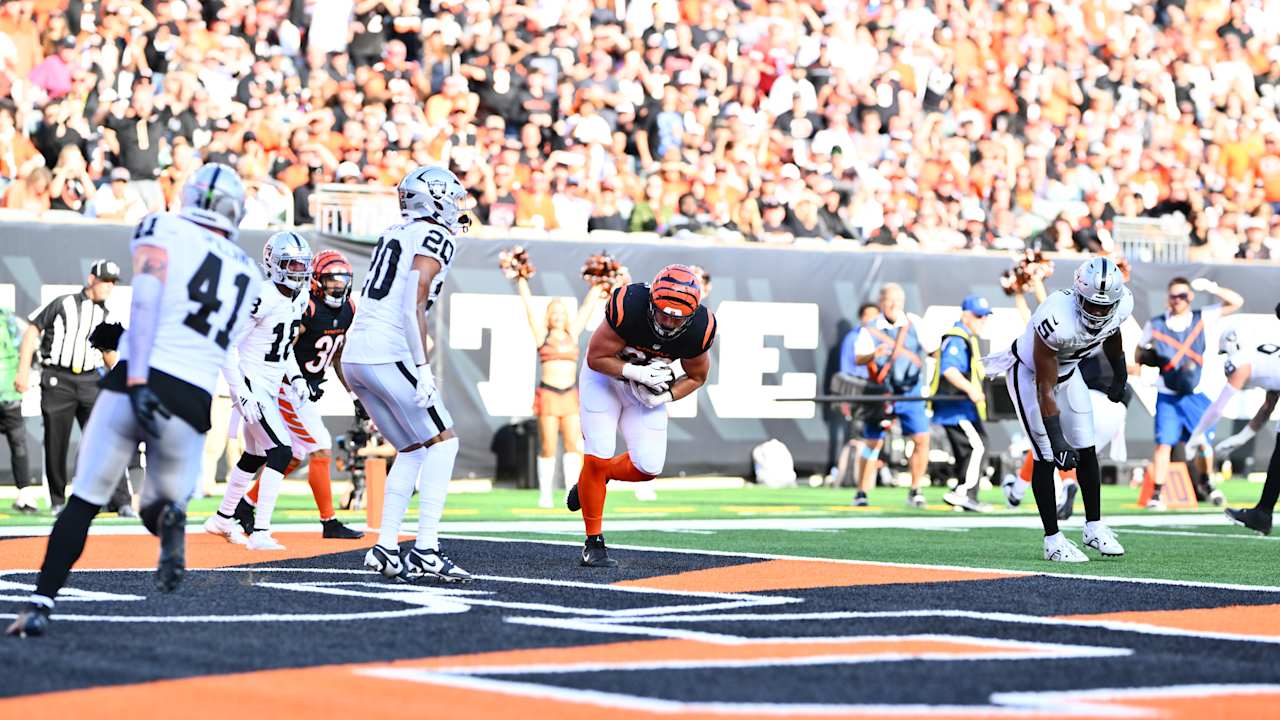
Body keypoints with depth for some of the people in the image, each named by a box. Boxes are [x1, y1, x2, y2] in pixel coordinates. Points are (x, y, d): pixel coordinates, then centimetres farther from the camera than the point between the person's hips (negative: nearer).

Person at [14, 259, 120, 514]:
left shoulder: (107, 318, 14)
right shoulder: (62, 304, 1)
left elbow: (110, 354, 22)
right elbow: (32, 331, 0)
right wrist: (24, 370, -7)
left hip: (90, 382, 3)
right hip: (57, 381, -3)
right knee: (56, 443, 1)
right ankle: (57, 501, 13)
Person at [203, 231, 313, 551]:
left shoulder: (299, 300, 6)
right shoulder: (260, 299, -21)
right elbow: (227, 347, -20)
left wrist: (295, 377, 6)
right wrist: (242, 394, -24)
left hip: (270, 387, 9)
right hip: (250, 385, -9)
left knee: (256, 456, 20)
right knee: (281, 452, -18)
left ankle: (222, 519, 39)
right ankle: (260, 533, -17)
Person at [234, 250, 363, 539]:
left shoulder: (348, 310, 4)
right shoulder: (306, 309, -22)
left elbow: (337, 356, 15)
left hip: (308, 388, 9)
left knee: (292, 457, 13)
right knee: (321, 450, -10)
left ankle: (246, 505, 24)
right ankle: (329, 522, -4)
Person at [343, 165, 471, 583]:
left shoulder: (393, 235, 21)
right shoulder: (435, 238, -5)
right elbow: (413, 305, -15)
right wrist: (423, 367, -18)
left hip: (354, 357, 8)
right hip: (389, 356, -8)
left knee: (413, 449, 15)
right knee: (442, 442, -2)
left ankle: (386, 548, 8)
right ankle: (426, 549, -10)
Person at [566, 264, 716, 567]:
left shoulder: (699, 330, -25)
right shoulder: (628, 307, -36)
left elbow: (696, 376, -5)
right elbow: (596, 357, -22)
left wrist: (666, 396, -21)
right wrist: (635, 371, -34)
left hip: (648, 386, 3)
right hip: (604, 375, -3)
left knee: (648, 467, -6)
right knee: (598, 456, -13)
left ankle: (596, 478, 26)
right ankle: (594, 543, 0)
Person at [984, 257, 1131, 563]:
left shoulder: (1121, 305, -22)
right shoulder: (1058, 320, -42)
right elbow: (1045, 389, -33)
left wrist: (1120, 375, 20)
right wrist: (1057, 440, -35)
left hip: (1067, 371, 6)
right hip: (1029, 373, -6)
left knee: (1086, 451, 7)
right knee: (1046, 456, -10)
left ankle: (1094, 528, 19)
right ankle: (1053, 541, -3)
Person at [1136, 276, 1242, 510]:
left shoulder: (1202, 319, 1)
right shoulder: (1155, 325, -1)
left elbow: (1236, 302, -1)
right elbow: (1139, 355, 6)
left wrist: (1211, 288, -15)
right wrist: (1149, 356, -17)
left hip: (1195, 394, 2)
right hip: (1167, 396, -2)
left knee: (1203, 441, 8)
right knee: (1164, 443, -10)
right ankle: (1157, 493, -5)